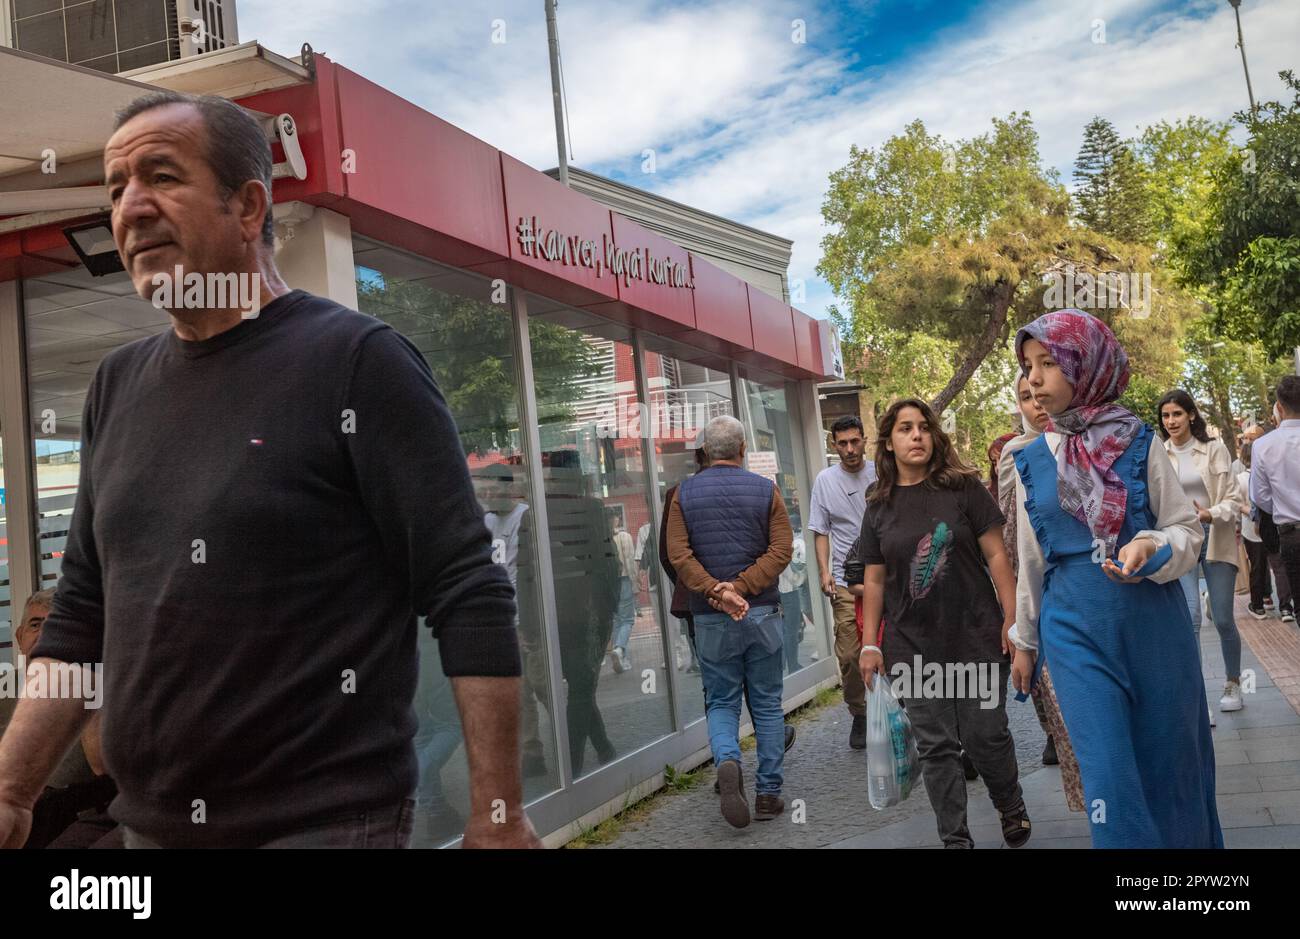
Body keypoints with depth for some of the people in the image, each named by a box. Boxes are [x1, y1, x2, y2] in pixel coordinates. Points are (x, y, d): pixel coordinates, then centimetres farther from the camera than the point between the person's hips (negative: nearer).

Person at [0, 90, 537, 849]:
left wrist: (498, 813, -19)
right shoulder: (118, 385, 7)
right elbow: (82, 617, 12)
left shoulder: (359, 361, -12)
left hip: (327, 820, -6)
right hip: (150, 824, 7)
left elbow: (470, 599, -16)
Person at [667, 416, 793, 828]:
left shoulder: (684, 493, 2)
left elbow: (678, 555, -8)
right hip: (762, 612, 0)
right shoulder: (765, 489, 1)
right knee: (767, 704, 10)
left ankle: (727, 762, -15)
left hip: (710, 617, 0)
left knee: (721, 702, 11)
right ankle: (768, 793, 13)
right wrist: (740, 587, -12)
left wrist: (716, 591, -13)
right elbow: (781, 550, -8)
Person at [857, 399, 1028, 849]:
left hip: (976, 639, -2)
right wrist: (870, 645, 5)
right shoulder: (878, 507, 5)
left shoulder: (963, 487, -2)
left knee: (986, 735, 5)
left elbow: (996, 554, -2)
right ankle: (955, 838, 17)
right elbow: (874, 581, 7)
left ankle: (1011, 808, 34)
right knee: (936, 748, 5)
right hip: (913, 648, 2)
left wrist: (1011, 619, -7)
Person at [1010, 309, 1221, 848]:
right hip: (1074, 631, 1)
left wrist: (1151, 549, -22)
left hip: (1153, 624, -1)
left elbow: (1188, 530, 1)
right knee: (1109, 777, -2)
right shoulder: (1030, 462, 3)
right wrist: (1025, 642, 16)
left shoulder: (1138, 444, -4)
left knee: (1168, 761, 10)